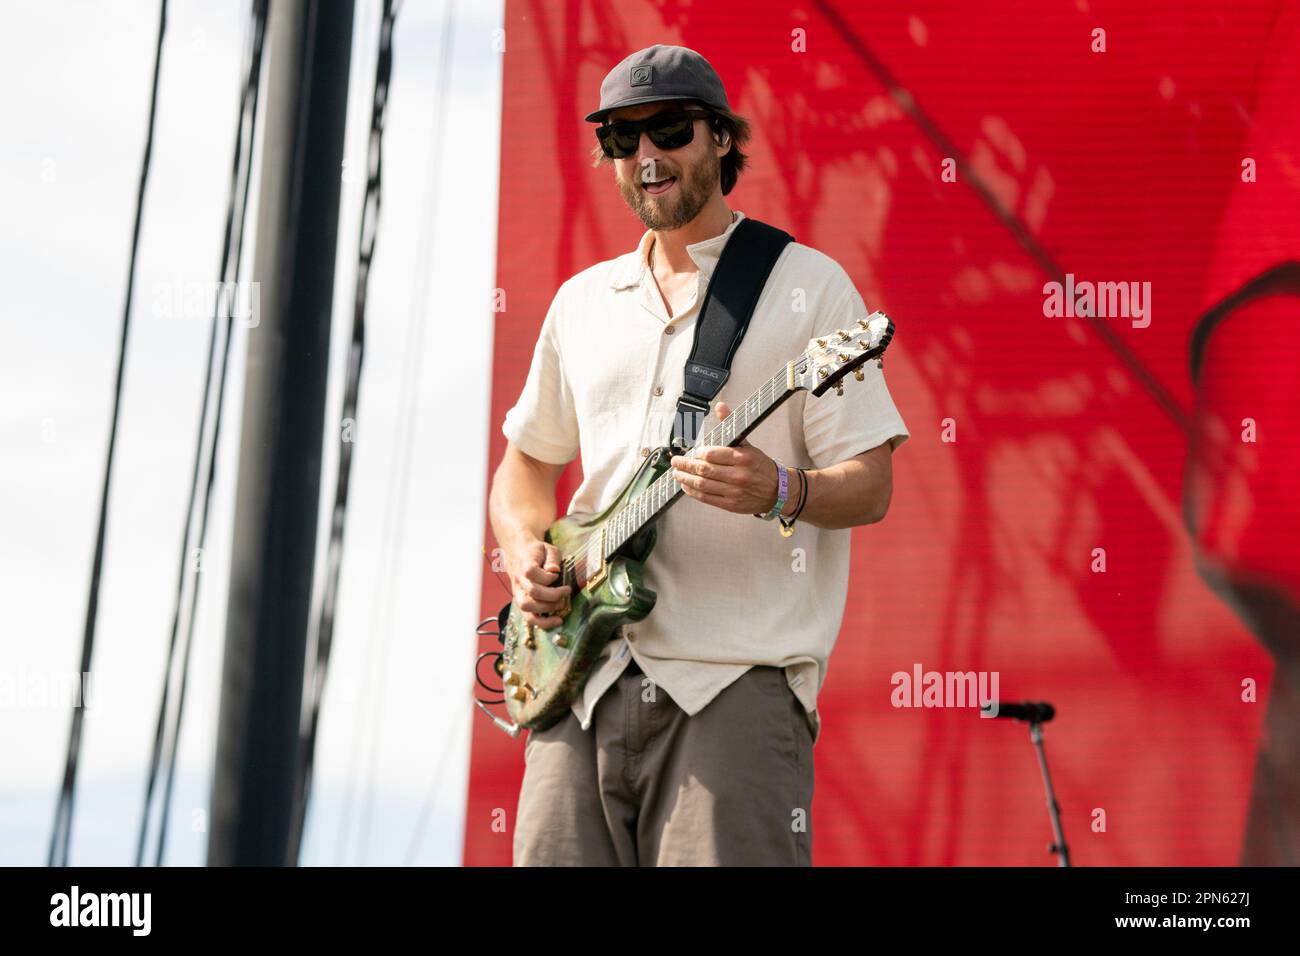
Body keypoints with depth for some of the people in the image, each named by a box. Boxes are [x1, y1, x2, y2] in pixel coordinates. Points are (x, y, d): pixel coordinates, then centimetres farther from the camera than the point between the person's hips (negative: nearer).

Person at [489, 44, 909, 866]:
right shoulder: (583, 302, 18)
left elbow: (870, 485, -3)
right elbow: (527, 459, 26)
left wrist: (779, 491, -24)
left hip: (737, 677, -4)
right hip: (582, 680, 5)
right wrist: (527, 553, 5)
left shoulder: (808, 285, 2)